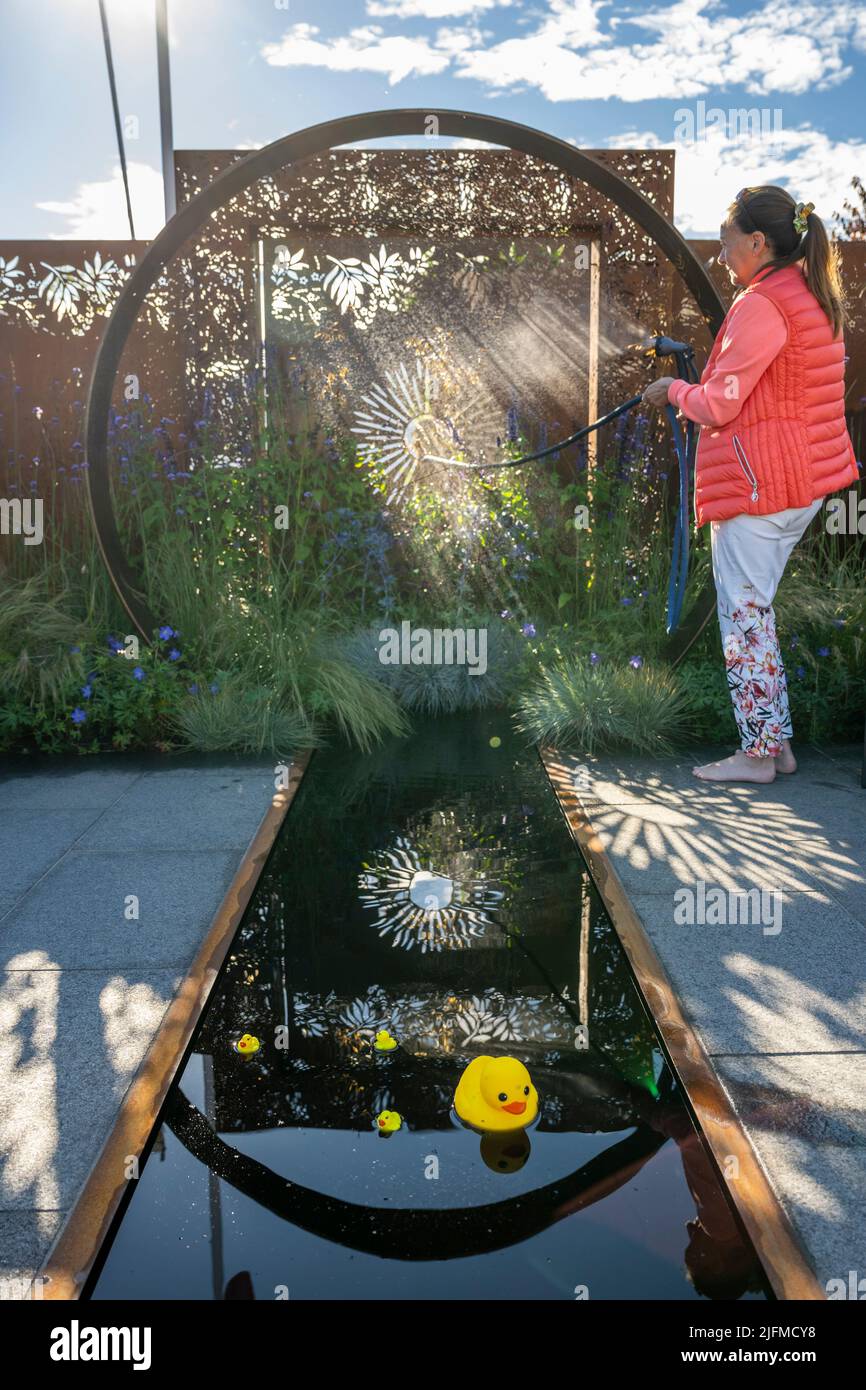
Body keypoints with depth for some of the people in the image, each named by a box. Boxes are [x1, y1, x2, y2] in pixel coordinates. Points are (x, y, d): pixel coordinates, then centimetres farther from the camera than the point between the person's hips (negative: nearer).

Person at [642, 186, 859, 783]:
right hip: (805, 481, 10)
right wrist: (695, 390, 14)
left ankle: (758, 752, 5)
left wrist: (674, 390, 2)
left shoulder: (761, 305, -16)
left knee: (743, 611, -2)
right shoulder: (813, 297, 15)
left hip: (756, 483, -10)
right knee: (756, 607, 15)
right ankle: (778, 740, 20)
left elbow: (718, 406, -17)